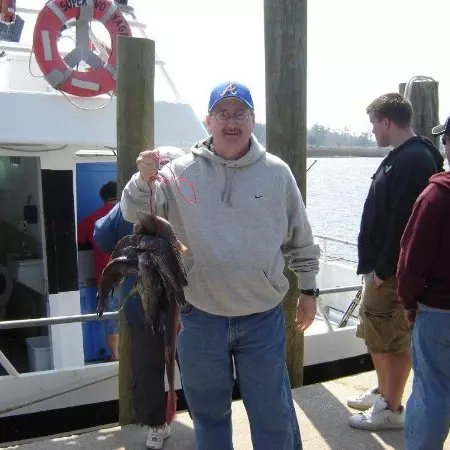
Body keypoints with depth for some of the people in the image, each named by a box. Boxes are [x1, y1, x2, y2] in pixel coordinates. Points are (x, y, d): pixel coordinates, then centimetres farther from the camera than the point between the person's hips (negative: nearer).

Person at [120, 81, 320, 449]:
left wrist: (308, 289, 11)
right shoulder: (182, 171, -4)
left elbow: (300, 238, 7)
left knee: (273, 413, 16)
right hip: (201, 318, 1)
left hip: (263, 319, 0)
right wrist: (144, 180, -27)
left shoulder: (277, 172, -1)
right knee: (208, 412, 20)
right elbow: (135, 214, -8)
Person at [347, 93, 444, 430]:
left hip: (392, 271, -10)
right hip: (381, 265, 10)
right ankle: (383, 392, 36)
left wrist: (383, 269, -20)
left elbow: (404, 221, -24)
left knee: (393, 339, 2)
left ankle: (391, 409, 16)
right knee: (375, 333, 20)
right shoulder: (401, 156, 13)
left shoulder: (413, 160, -19)